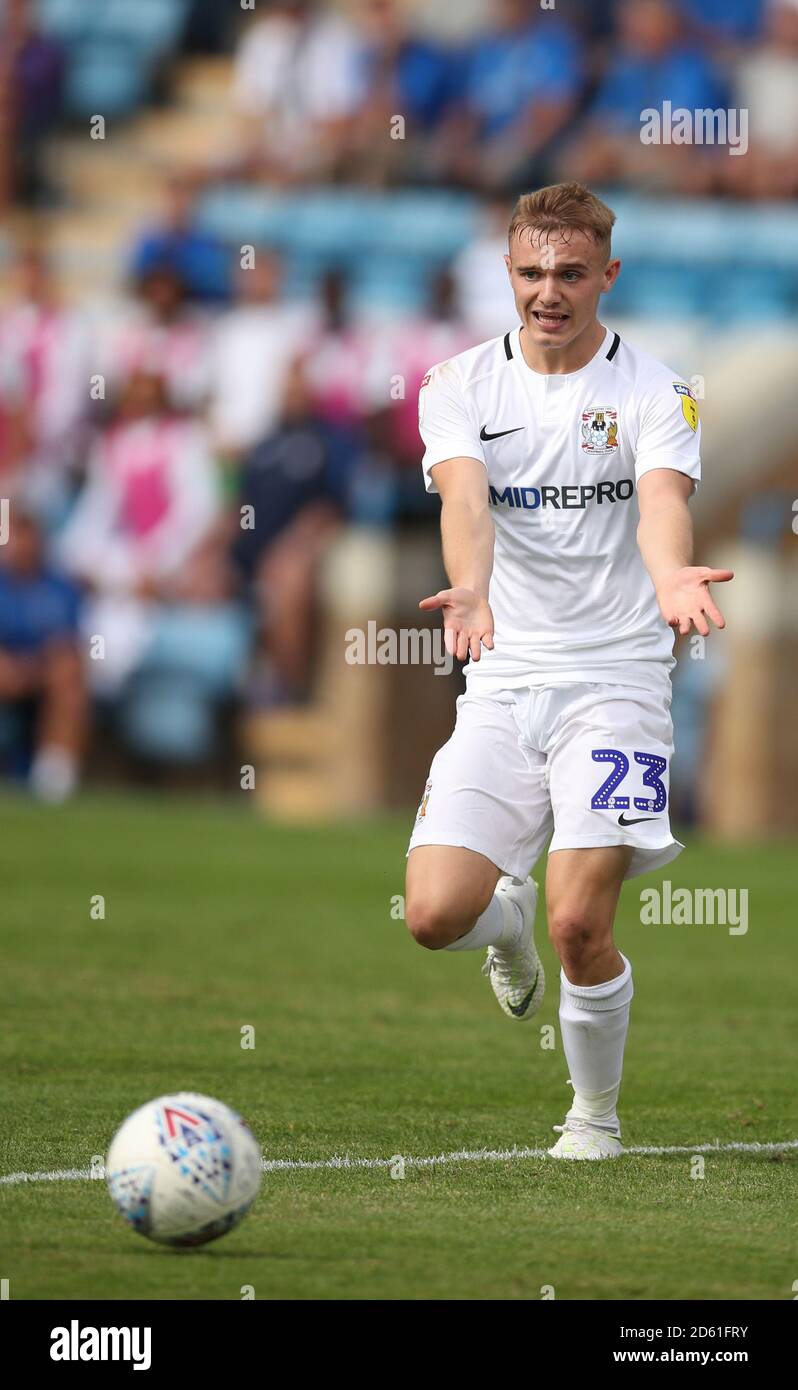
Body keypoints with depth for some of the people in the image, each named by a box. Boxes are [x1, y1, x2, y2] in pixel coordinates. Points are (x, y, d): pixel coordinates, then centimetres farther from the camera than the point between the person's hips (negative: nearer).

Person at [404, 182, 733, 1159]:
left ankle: (596, 1115, 12)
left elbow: (663, 500, -20)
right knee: (436, 915, -11)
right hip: (503, 683, 2)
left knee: (578, 924, -15)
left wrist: (669, 574, -44)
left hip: (614, 681, -2)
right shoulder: (460, 384, 3)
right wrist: (470, 588, -37)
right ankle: (508, 920, 28)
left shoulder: (654, 393, -2)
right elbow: (465, 497, -15)